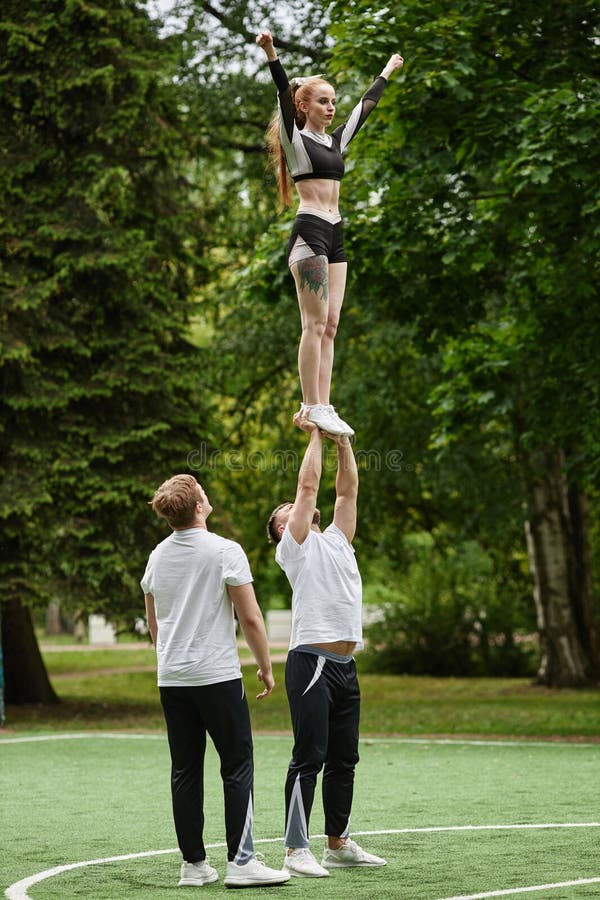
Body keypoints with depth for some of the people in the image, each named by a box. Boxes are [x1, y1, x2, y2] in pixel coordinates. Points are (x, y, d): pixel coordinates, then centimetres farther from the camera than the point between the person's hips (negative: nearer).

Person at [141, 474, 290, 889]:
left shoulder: (158, 555, 9)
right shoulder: (225, 551, -9)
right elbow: (251, 618, -9)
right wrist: (266, 666, 1)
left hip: (171, 680, 6)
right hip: (217, 676, -6)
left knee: (185, 772, 8)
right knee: (237, 768, -1)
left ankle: (194, 864, 9)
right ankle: (241, 862, -6)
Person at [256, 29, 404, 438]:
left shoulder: (336, 140, 18)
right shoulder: (296, 139, -1)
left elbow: (365, 105, 30)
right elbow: (284, 97, -17)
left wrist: (387, 72, 42)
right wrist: (272, 55, -31)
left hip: (334, 236, 8)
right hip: (310, 232, -8)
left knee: (330, 325, 3)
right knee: (316, 323, -12)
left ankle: (323, 407, 1)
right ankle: (313, 407, -13)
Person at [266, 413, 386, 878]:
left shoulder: (337, 539, 22)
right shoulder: (294, 544, 2)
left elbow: (348, 488, 19)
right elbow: (309, 484, -3)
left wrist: (343, 440, 17)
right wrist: (315, 436, 5)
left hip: (345, 664, 8)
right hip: (312, 661, -7)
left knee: (344, 759, 11)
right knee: (309, 758, -8)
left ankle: (339, 844, 19)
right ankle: (297, 850, -7)